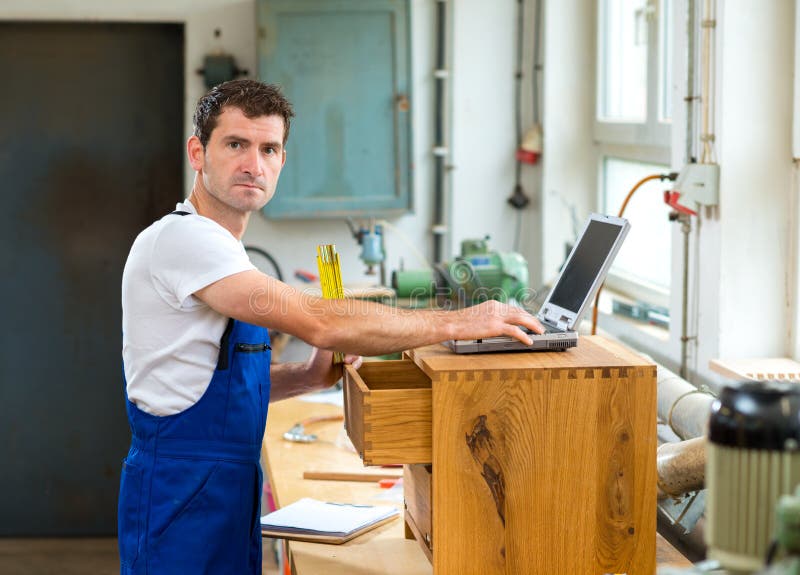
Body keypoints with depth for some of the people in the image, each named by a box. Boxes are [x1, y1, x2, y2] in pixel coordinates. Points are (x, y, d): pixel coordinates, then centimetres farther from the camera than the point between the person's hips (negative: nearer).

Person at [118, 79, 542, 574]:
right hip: (180, 494, -9)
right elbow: (320, 322, -25)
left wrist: (308, 377, 4)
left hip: (229, 489, 9)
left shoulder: (216, 245, 15)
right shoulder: (182, 237, -17)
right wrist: (456, 323, -19)